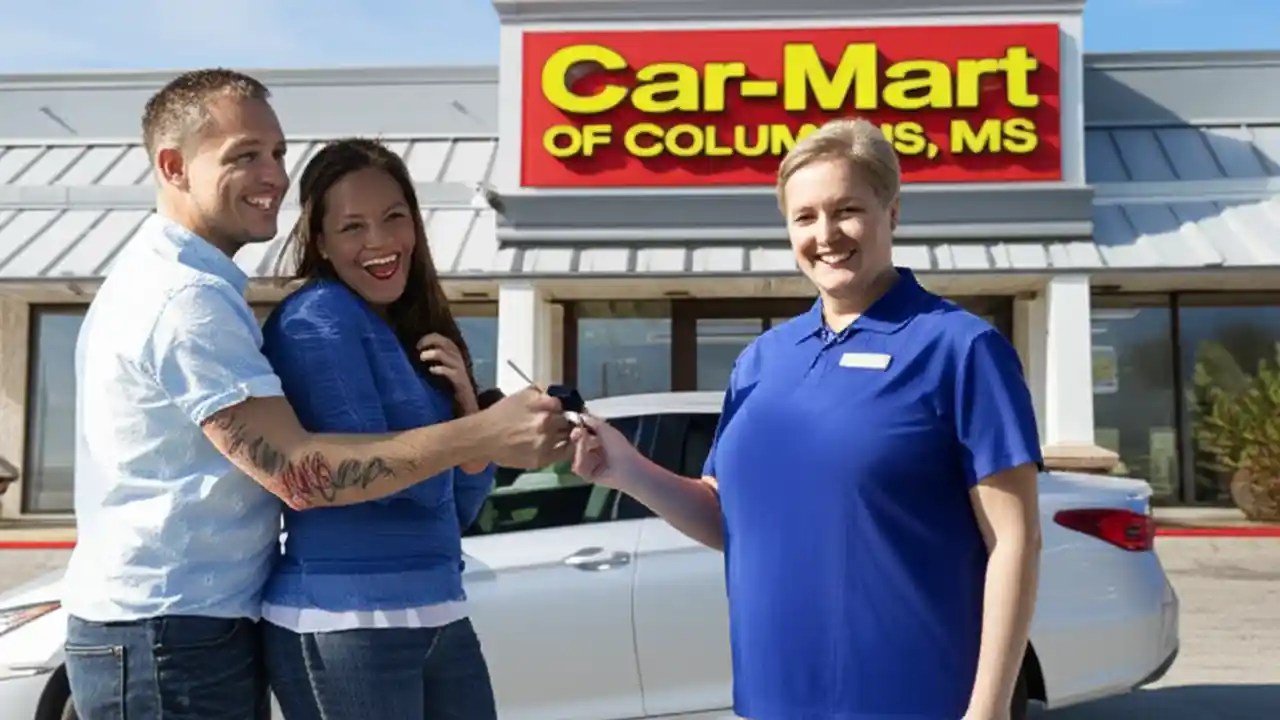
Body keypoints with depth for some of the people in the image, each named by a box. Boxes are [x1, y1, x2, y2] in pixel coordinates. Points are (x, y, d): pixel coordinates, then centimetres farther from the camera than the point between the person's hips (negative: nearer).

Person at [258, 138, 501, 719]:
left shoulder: (420, 334, 13)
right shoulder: (316, 318, -10)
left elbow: (461, 508, 11)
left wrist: (466, 402, -5)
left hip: (441, 618, 7)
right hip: (341, 627, -7)